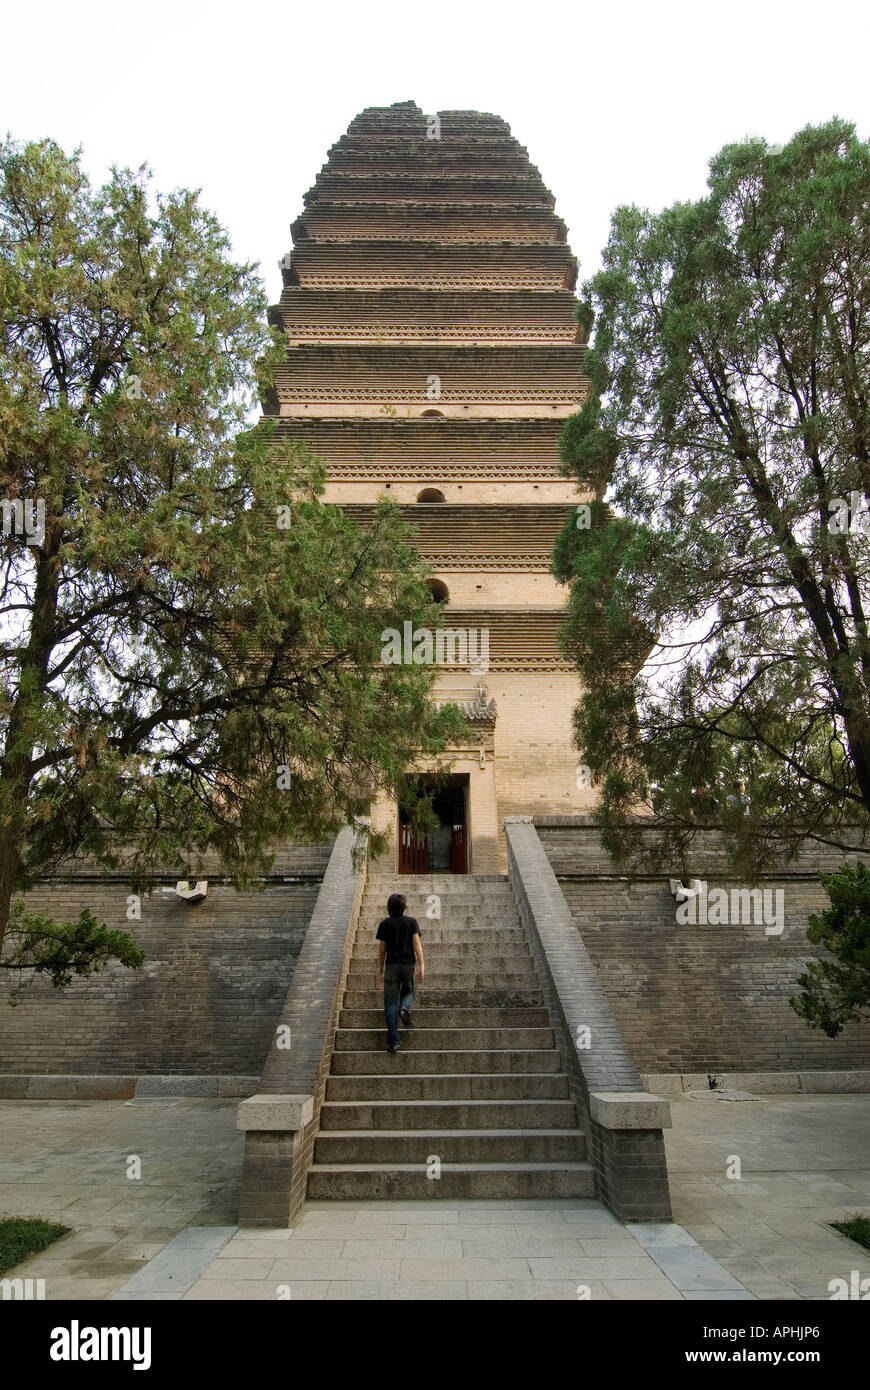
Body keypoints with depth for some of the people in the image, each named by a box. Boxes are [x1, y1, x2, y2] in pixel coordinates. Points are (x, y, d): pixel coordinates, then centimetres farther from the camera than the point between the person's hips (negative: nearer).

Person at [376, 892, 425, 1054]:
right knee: (408, 991, 25)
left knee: (391, 1005, 2)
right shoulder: (411, 922, 2)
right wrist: (421, 964, -10)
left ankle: (394, 1042, -5)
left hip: (392, 966, 0)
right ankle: (404, 1009, -9)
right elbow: (417, 943, -8)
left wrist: (381, 969, 13)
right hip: (408, 964, 0)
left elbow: (382, 949, 4)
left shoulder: (385, 924, 2)